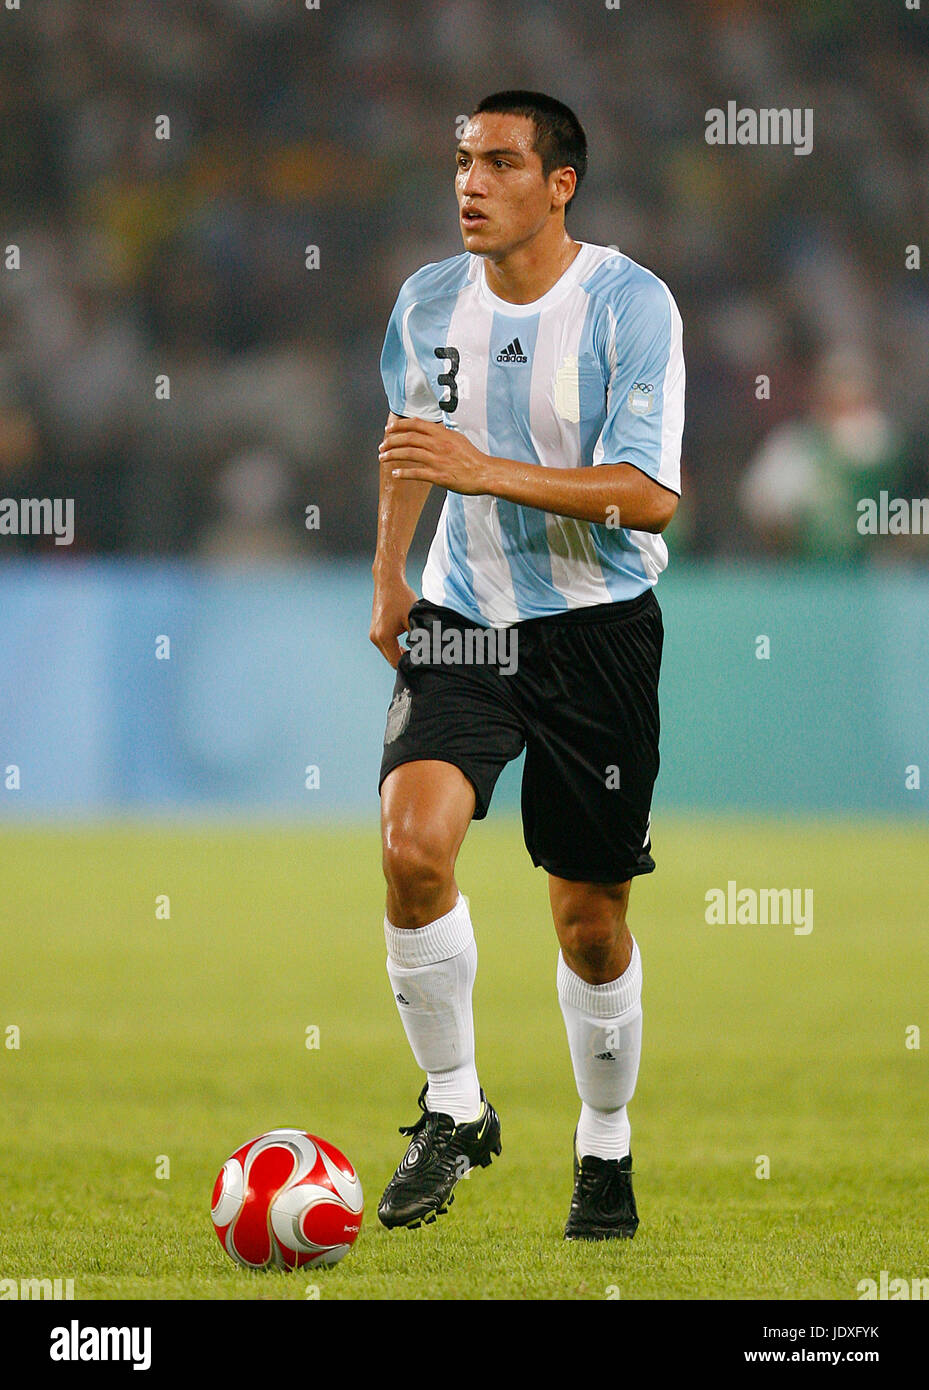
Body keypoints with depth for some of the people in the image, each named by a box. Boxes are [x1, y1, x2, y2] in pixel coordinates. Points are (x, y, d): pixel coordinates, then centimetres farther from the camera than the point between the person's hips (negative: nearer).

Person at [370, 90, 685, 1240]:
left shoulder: (630, 303, -12)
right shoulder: (430, 301, 3)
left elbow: (649, 495, -20)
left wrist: (482, 471, -28)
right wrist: (388, 579, 14)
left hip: (596, 628, -3)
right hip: (462, 624, 3)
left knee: (591, 922, 4)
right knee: (413, 846, -23)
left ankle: (605, 1149, 27)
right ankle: (453, 1110, -6)